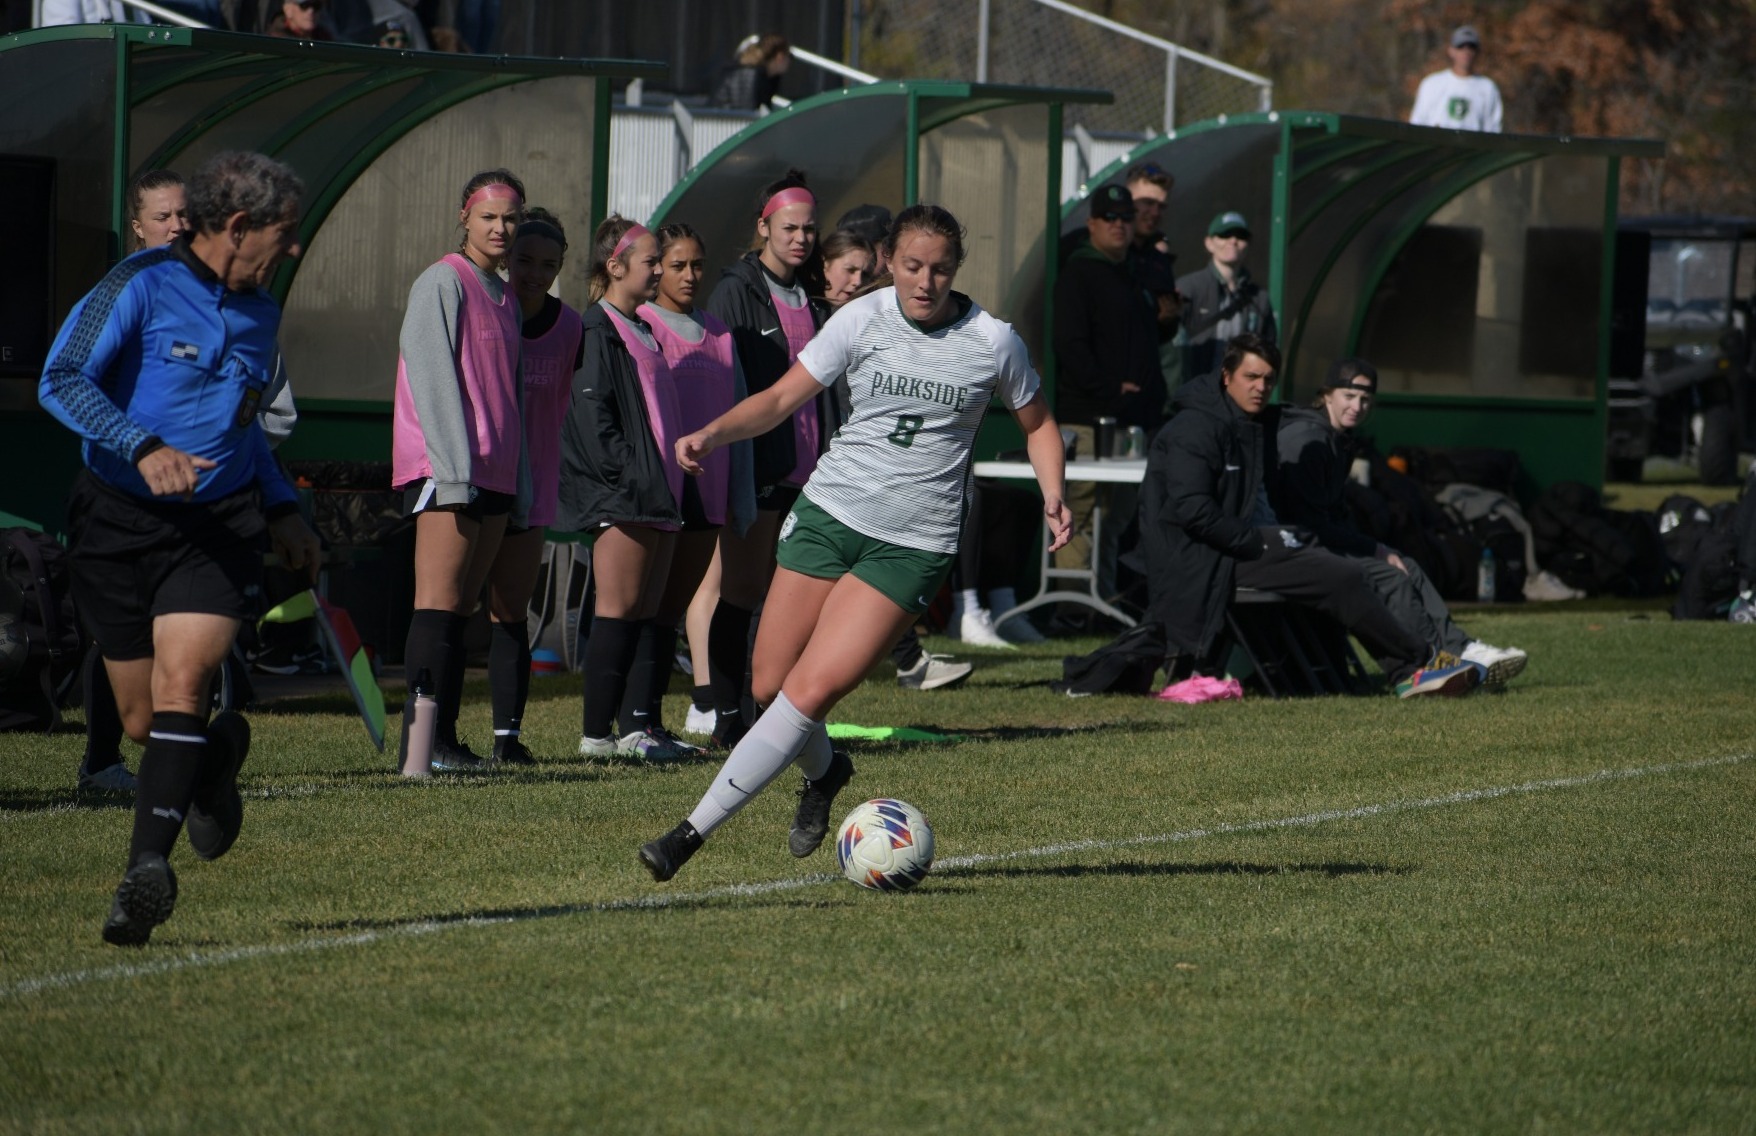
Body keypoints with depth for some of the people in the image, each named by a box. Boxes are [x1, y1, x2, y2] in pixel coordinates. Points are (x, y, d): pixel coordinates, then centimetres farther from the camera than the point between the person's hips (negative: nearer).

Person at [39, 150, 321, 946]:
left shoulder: (259, 312, 12)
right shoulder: (143, 285, -8)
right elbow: (62, 381, -16)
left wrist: (281, 510, 18)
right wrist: (144, 447, -29)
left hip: (218, 527, 3)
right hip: (118, 522, -3)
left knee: (182, 683, -19)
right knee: (143, 721, 5)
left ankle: (148, 866, -24)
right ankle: (215, 755, 39)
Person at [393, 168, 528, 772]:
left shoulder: (504, 297, 20)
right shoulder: (444, 282, -4)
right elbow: (430, 376, -12)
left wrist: (521, 486, 16)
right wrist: (453, 467, -19)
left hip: (494, 473, 8)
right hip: (447, 470, -8)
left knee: (462, 608, 6)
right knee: (439, 604, -12)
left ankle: (445, 739, 5)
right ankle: (420, 740, -16)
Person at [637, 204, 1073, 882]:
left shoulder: (992, 342, -2)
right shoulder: (862, 320, -1)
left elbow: (1037, 423, 14)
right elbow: (781, 399, 1)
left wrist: (1053, 496, -3)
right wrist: (713, 433, -16)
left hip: (914, 543, -3)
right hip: (829, 512, 3)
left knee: (812, 690, -15)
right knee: (771, 685, 1)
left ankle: (696, 829, -14)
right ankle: (824, 771, 35)